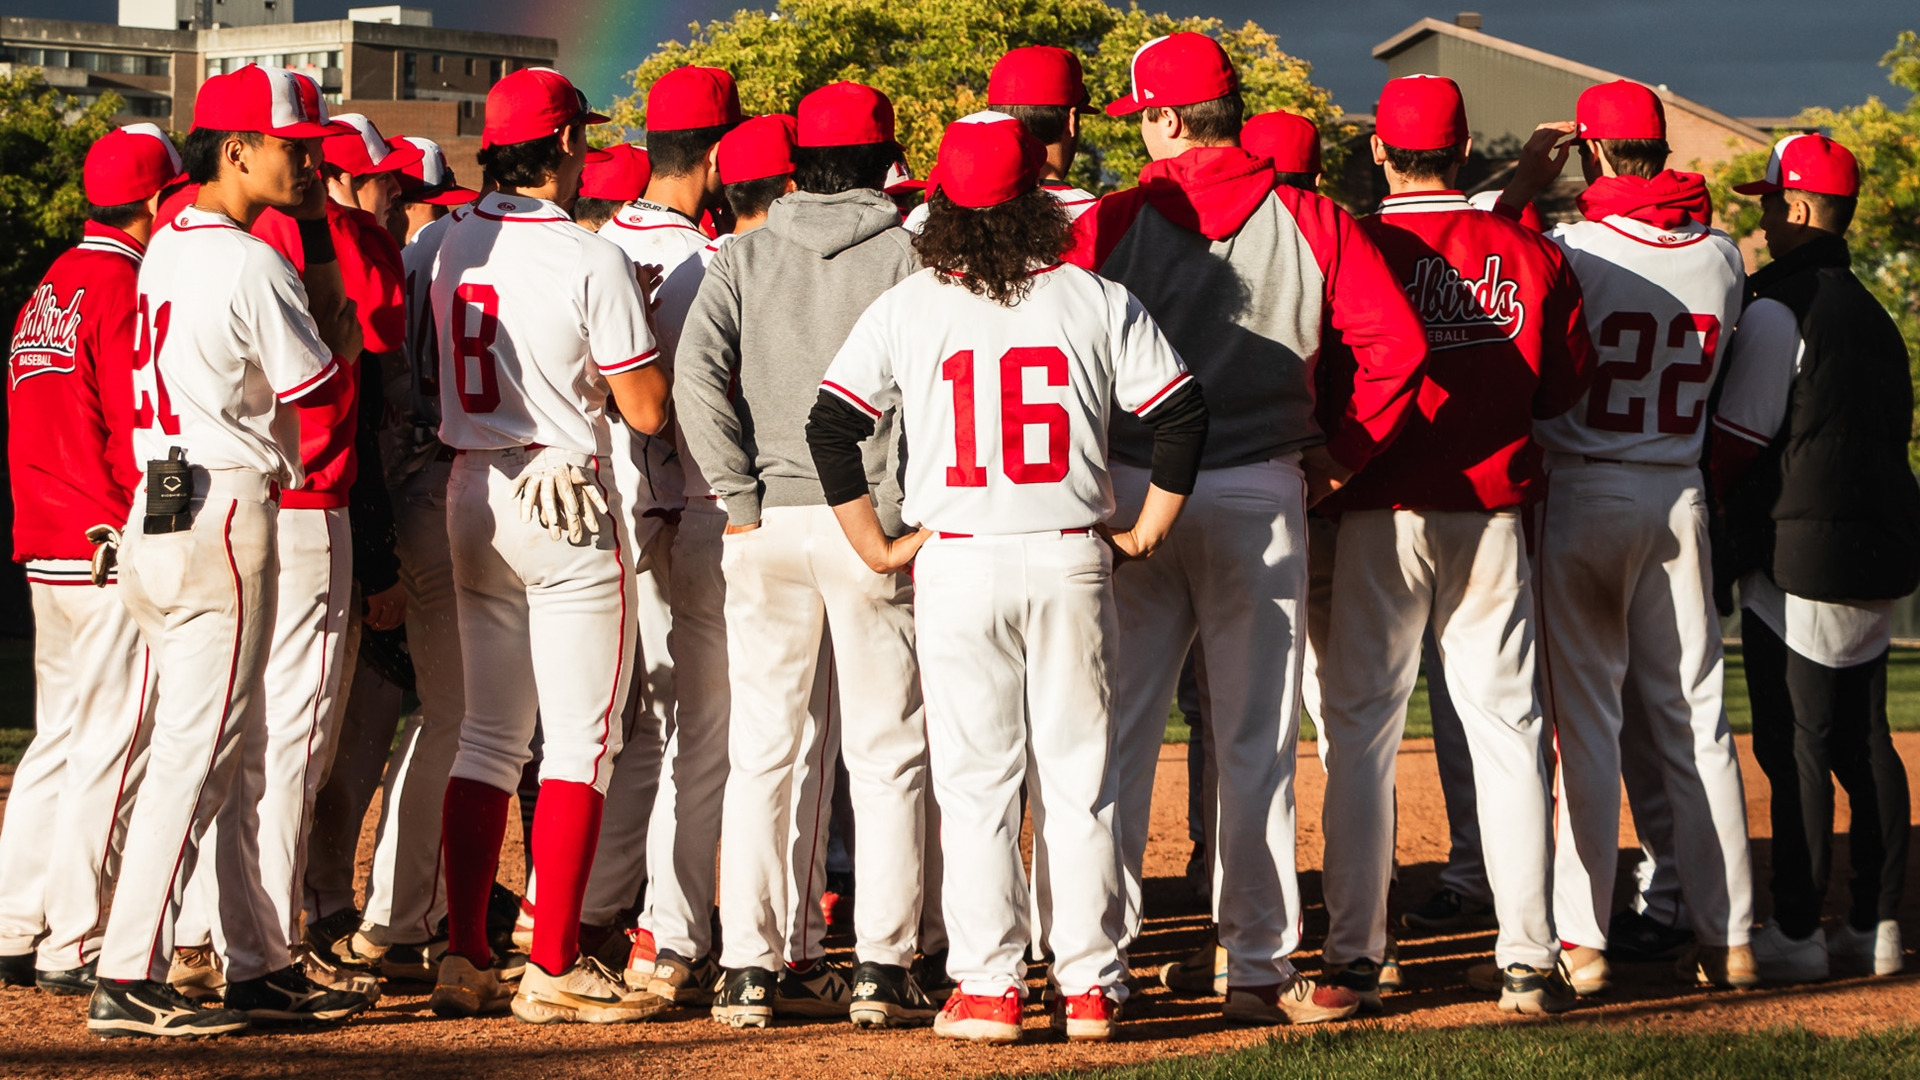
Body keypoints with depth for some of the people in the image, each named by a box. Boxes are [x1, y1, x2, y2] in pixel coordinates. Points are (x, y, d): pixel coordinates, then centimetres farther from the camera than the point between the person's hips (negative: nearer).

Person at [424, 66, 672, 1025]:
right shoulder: (589, 260, -14)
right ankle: (554, 971, -3)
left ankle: (464, 957, 10)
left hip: (474, 496, 7)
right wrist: (638, 323, 5)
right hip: (567, 504, -7)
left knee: (488, 734, 12)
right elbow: (646, 410, -12)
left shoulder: (455, 247, 6)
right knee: (580, 740, -1)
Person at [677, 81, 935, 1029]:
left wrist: (738, 498, -4)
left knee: (764, 748, 7)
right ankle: (882, 968, 2)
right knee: (886, 751, 4)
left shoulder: (745, 255, 6)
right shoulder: (907, 255, -1)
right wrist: (895, 513, -7)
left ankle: (752, 965, 7)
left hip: (769, 522, 2)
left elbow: (695, 374, -6)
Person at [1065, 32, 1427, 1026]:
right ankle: (1259, 967, 6)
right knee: (1256, 739, 5)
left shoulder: (1111, 223, -3)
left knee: (1114, 732, 7)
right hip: (1261, 497, 1)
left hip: (1133, 496, 0)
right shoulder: (1313, 222, 0)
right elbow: (1396, 342, -6)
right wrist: (1338, 454, 4)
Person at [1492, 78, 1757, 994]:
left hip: (1583, 496, -4)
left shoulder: (1576, 248, -14)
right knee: (1694, 719, 9)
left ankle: (1583, 940, -2)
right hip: (1682, 494, 4)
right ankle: (1728, 936, 10)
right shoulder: (1722, 256, 1)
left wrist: (1523, 184, 3)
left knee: (1584, 717, 0)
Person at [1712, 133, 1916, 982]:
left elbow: (1734, 442, -12)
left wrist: (1714, 533, 3)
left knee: (1794, 749, -5)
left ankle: (1797, 934, -4)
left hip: (1801, 555, -9)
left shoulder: (1777, 311, -11)